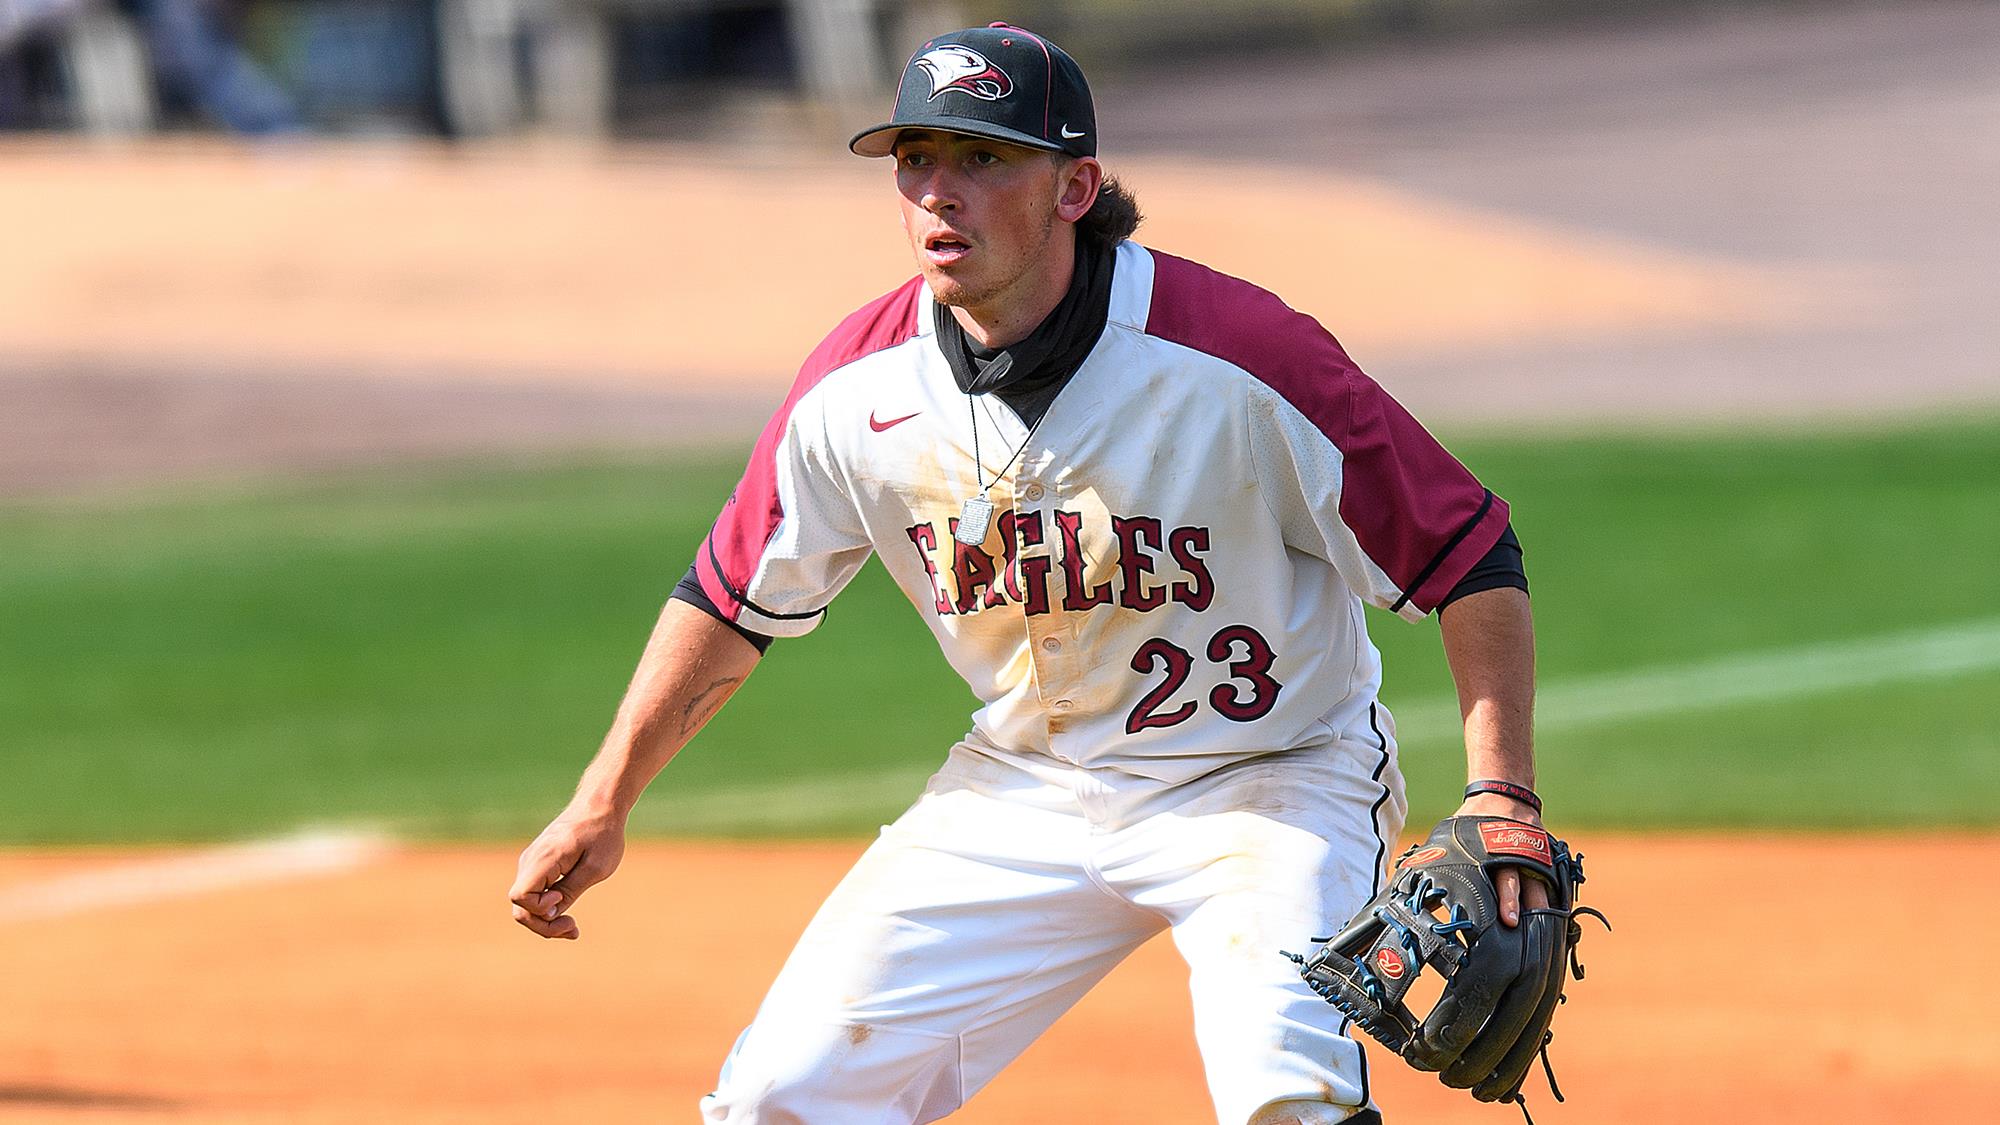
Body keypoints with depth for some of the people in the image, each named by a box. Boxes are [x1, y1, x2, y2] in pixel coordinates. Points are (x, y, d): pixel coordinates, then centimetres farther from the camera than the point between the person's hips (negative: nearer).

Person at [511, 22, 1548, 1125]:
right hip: (1024, 783, 5)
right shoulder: (858, 392, -10)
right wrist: (603, 804, 7)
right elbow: (734, 598, 8)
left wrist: (1503, 797, -26)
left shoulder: (1236, 356, -25)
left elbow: (1468, 556, -18)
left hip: (1269, 777, -4)